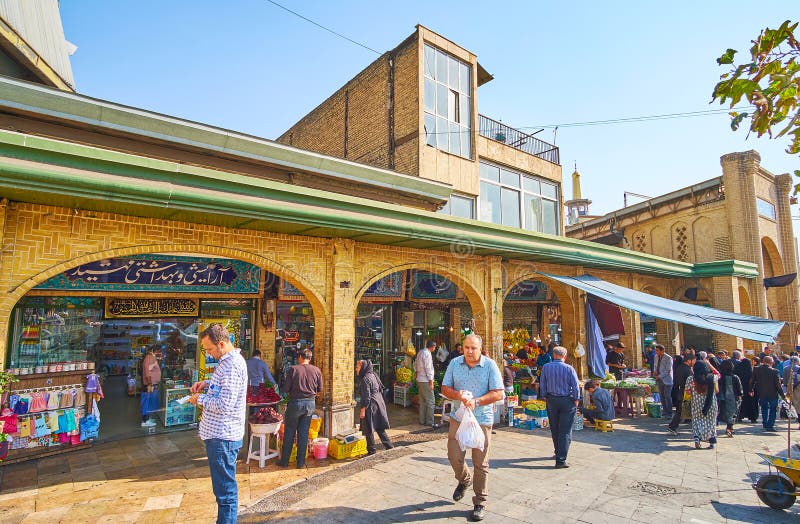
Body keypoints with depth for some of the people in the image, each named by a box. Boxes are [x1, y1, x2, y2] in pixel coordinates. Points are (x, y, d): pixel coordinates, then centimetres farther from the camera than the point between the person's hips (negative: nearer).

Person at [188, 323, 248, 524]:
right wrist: (206, 383, 11)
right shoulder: (229, 360, 10)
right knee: (225, 487, 22)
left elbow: (224, 405, -25)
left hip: (222, 437, -11)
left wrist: (200, 399, -10)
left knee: (225, 491, 0)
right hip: (220, 433, 11)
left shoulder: (232, 366, -23)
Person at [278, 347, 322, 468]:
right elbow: (319, 390, 4)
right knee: (304, 433, 12)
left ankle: (284, 461, 20)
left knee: (289, 433, 12)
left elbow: (287, 389, -7)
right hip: (310, 403, 3)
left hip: (295, 403, -2)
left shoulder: (293, 369, -10)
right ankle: (301, 462, 17)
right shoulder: (316, 370, -2)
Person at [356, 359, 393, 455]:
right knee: (379, 428, 16)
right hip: (378, 404, 9)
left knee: (369, 430, 4)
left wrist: (363, 410, -16)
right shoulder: (372, 375, 10)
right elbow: (380, 390, 16)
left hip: (371, 406, -9)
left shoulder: (365, 379, -17)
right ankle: (390, 447, 19)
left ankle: (371, 451, 13)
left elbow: (366, 396, -20)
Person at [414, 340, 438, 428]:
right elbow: (428, 368, -20)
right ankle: (430, 422, -1)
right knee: (430, 401, -4)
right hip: (426, 381, -10)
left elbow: (415, 364, 19)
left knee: (422, 401, 15)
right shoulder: (427, 354, -18)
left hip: (419, 380, 10)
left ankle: (422, 420, 20)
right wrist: (431, 381, -17)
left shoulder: (420, 352, 10)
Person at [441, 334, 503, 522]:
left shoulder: (490, 365, -8)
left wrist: (476, 401, -21)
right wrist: (458, 395, -16)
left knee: (480, 463, 5)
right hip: (458, 418, 3)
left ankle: (479, 503, 23)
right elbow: (445, 388, 4)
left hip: (482, 420, -3)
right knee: (454, 456, 7)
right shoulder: (455, 364, 1)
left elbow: (498, 393, -10)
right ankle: (464, 480, 40)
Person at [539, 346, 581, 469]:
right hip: (567, 401, -3)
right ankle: (561, 460, -3)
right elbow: (576, 386, -8)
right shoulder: (569, 369, -12)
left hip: (551, 400, 3)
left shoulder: (546, 367, -4)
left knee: (554, 430, 18)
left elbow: (542, 385, 2)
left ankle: (558, 453, 35)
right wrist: (576, 399, 6)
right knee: (565, 431, 1)